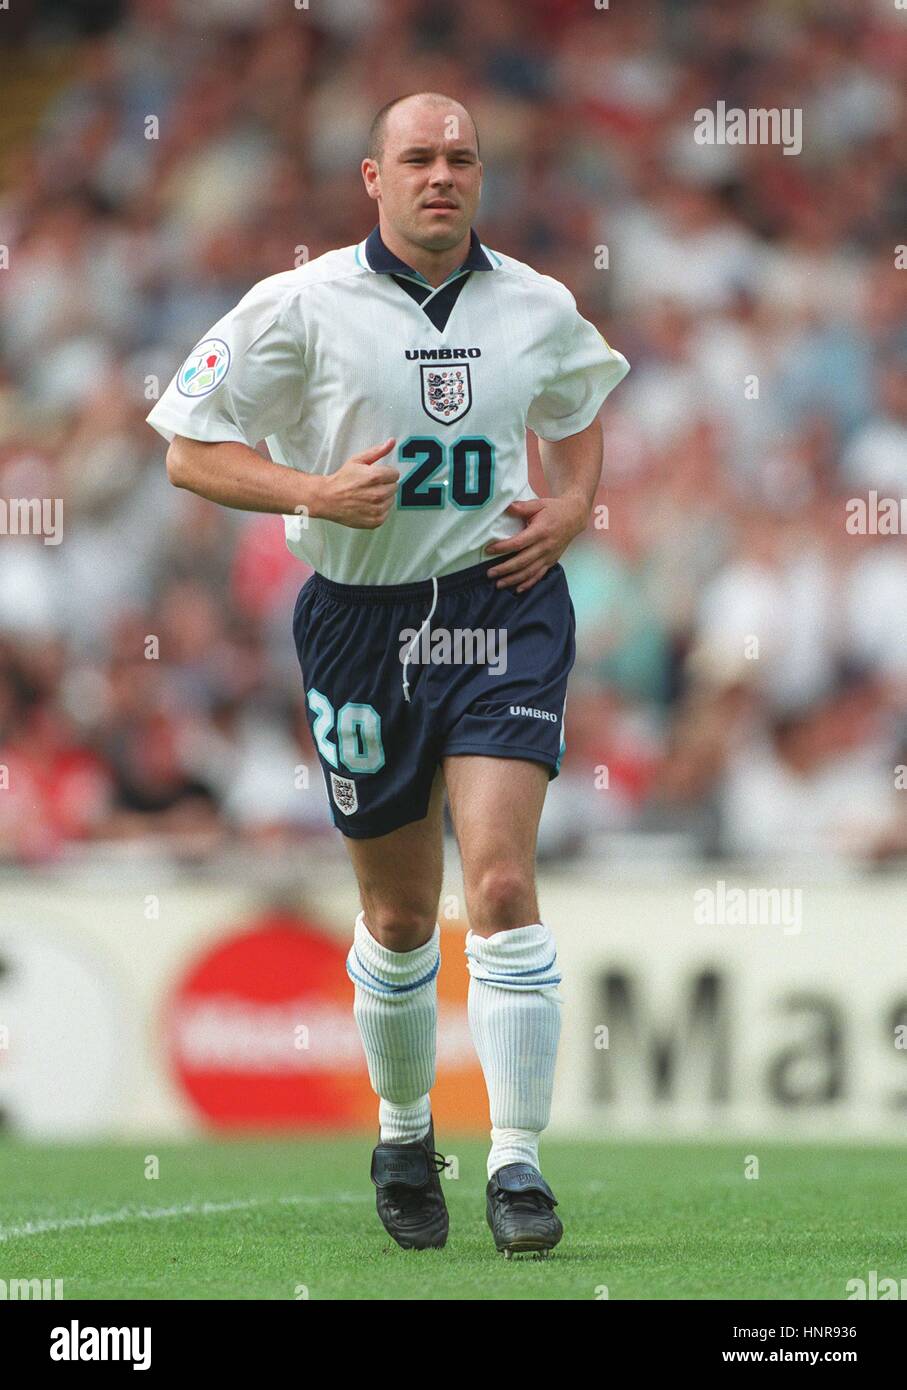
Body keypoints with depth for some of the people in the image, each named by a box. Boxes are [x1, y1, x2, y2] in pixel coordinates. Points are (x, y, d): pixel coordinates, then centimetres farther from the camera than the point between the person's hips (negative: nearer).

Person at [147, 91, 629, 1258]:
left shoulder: (536, 308, 3)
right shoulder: (303, 306, -6)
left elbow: (579, 404, 25)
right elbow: (190, 451, -3)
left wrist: (571, 506, 6)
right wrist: (316, 491, -18)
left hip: (501, 605, 0)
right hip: (362, 623, 0)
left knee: (501, 881, -16)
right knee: (398, 915, 9)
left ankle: (517, 1165, -13)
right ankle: (404, 1136, 34)